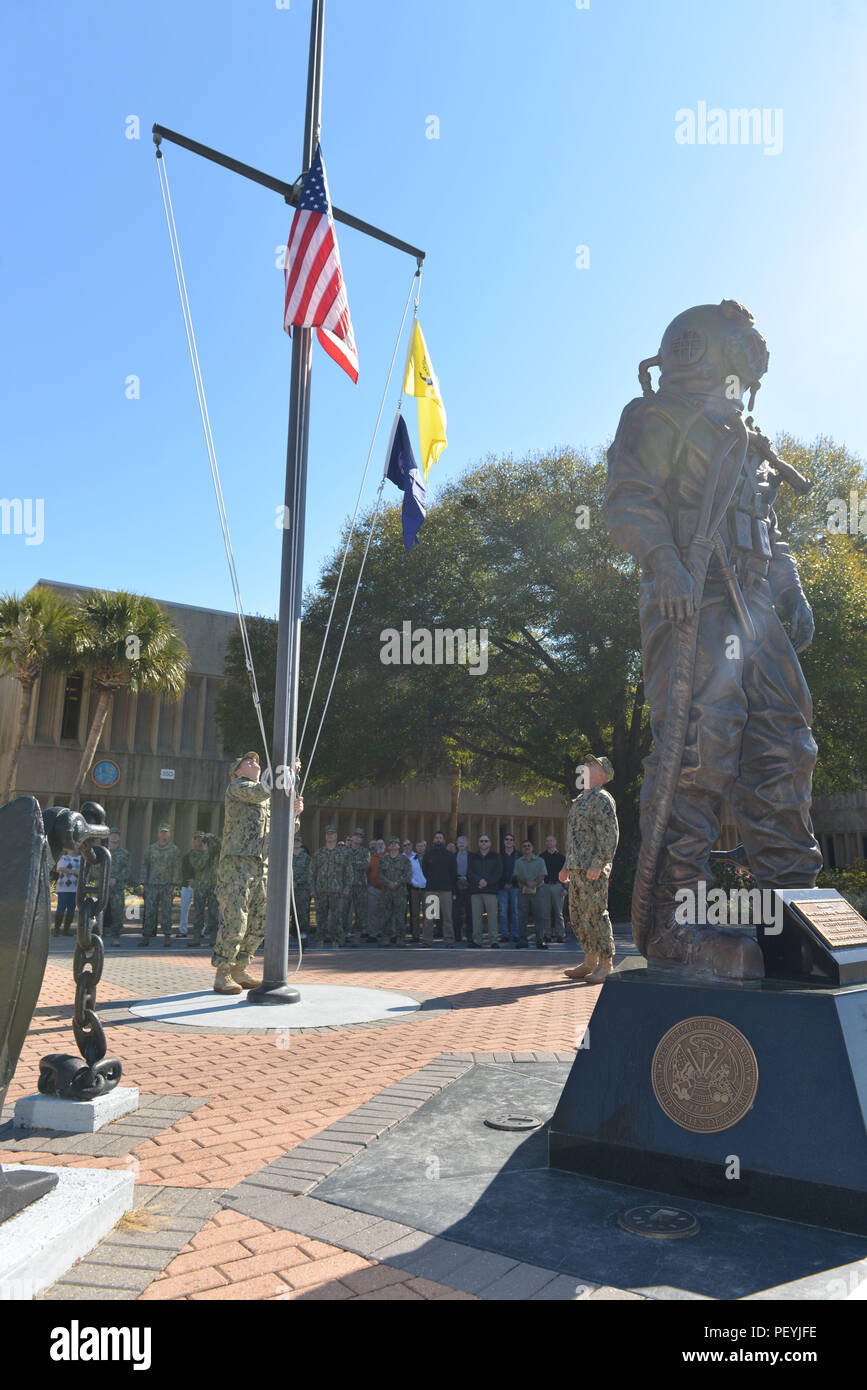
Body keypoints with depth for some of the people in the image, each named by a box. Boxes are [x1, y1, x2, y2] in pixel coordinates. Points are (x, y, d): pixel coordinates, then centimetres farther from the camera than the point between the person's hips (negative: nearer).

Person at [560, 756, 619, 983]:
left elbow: (610, 834, -15)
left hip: (593, 870, -9)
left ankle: (605, 965, 0)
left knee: (595, 916, -8)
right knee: (577, 917, 12)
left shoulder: (602, 799, -7)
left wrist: (599, 862, -23)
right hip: (577, 869, 9)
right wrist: (567, 866, 24)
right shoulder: (580, 800, 21)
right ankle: (590, 962, 21)